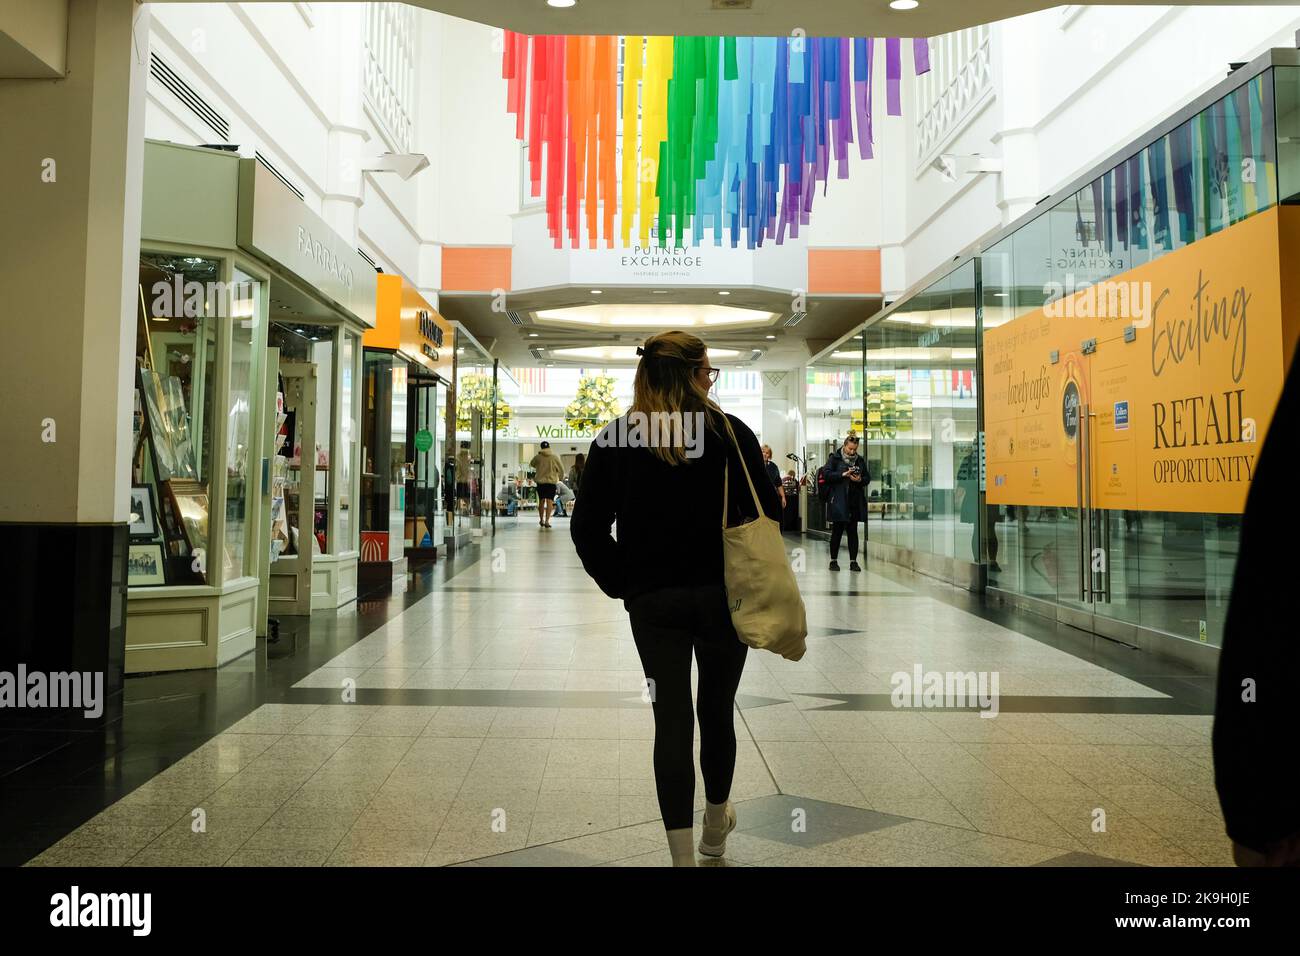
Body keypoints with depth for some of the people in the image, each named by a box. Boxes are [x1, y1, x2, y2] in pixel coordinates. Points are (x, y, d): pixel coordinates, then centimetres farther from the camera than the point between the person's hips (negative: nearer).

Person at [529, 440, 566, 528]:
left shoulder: (537, 457, -1)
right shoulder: (555, 457, -4)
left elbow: (531, 465, 18)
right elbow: (561, 469, 1)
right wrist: (561, 477, 19)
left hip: (540, 482, 2)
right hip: (551, 481, -2)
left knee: (541, 501, 15)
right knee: (549, 501, -3)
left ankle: (541, 520, 25)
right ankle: (547, 521, -13)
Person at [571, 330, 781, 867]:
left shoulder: (615, 440, -1)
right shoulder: (730, 433, -6)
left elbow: (588, 530, -3)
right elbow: (767, 512, -5)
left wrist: (621, 584, 6)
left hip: (652, 602, 0)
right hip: (721, 596, 0)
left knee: (672, 720, 7)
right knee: (717, 711, 18)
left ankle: (683, 854, 11)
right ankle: (716, 829, 39)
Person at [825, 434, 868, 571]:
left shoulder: (860, 460, 11)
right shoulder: (834, 458, -1)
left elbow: (868, 478, 14)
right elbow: (827, 475, -9)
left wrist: (860, 480, -7)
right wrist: (843, 474, -19)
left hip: (855, 501, 4)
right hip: (838, 501, -4)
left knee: (853, 531, 5)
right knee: (837, 531, 2)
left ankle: (853, 561, 10)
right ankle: (833, 560, 12)